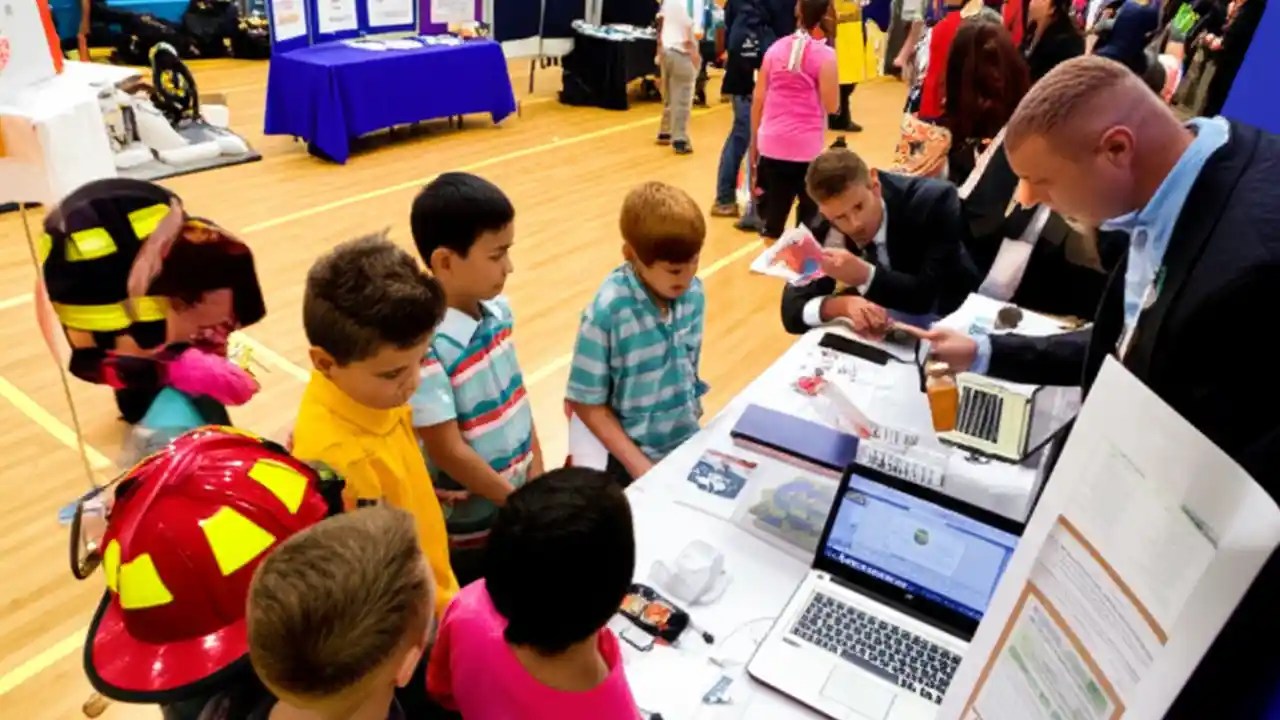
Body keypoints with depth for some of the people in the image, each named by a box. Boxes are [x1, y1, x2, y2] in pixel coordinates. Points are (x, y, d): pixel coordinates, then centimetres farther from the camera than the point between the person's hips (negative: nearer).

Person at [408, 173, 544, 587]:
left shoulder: (498, 309, -6)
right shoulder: (425, 345, -28)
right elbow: (448, 451, -24)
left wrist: (536, 475, 3)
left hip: (517, 497, 6)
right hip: (468, 522, -6)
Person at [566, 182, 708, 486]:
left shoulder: (693, 294, -8)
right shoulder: (607, 312, -22)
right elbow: (587, 403, -15)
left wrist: (692, 421, 4)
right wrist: (639, 465, -15)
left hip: (687, 444, 4)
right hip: (632, 454, -4)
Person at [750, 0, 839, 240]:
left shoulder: (776, 48, 7)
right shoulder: (824, 55, -6)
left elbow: (758, 99, 7)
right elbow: (831, 106, -8)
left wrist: (754, 140, 16)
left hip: (771, 144, 4)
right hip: (806, 147, -4)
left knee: (774, 214, 10)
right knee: (811, 212, 11)